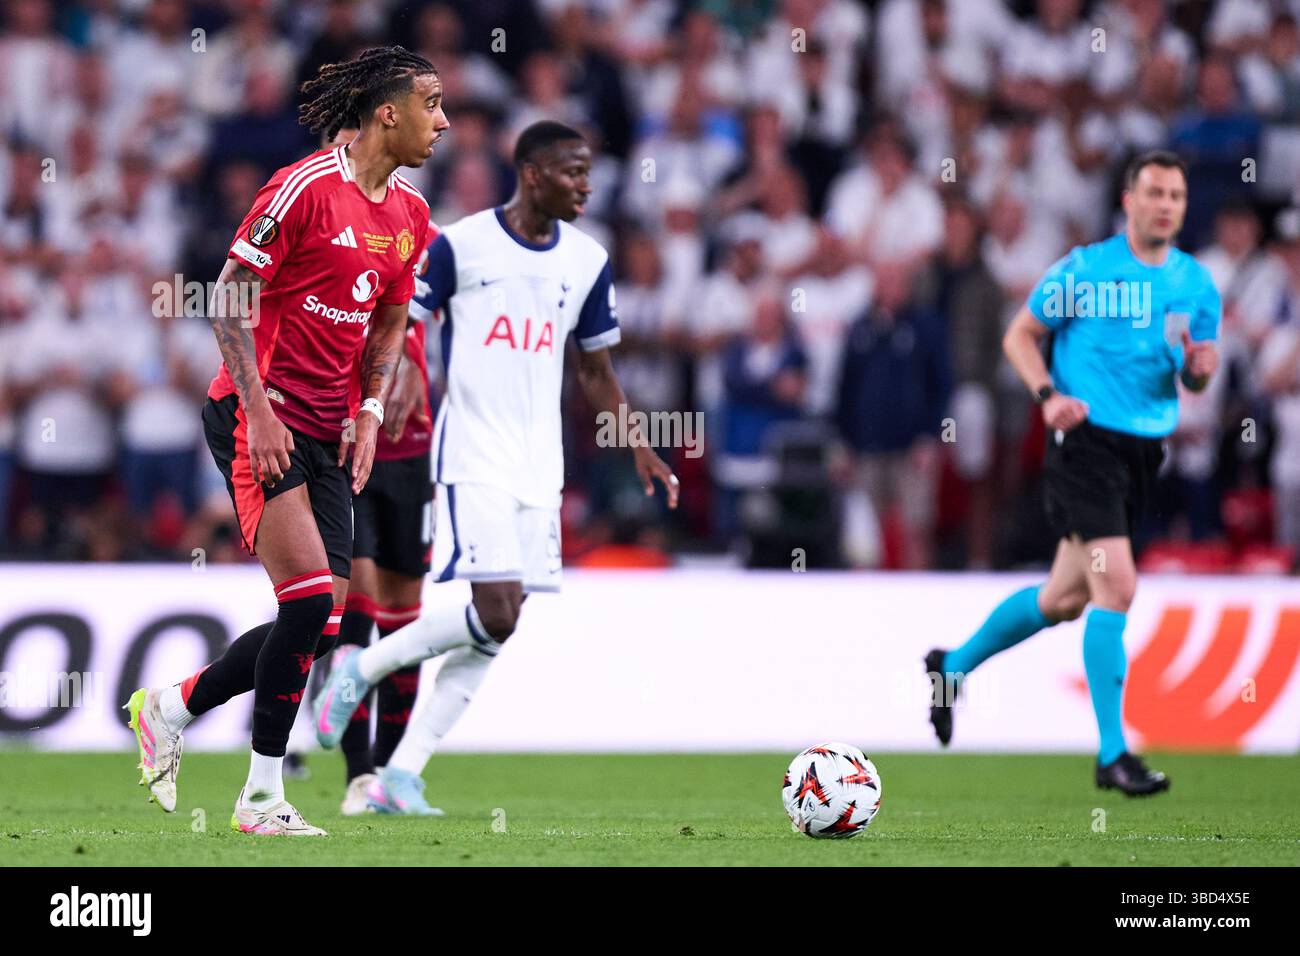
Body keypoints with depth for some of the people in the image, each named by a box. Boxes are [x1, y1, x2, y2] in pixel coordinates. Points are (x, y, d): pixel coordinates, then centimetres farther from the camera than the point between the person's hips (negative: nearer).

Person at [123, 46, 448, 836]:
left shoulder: (410, 214, 11)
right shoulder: (306, 187, -13)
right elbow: (232, 295, -11)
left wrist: (370, 414, 6)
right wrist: (257, 407, -17)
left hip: (329, 433, 8)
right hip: (259, 416, -8)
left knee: (321, 627, 2)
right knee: (312, 605, -16)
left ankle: (171, 708, 21)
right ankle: (262, 797, -6)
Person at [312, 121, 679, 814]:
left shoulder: (587, 261, 9)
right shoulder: (460, 245, -6)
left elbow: (596, 371, 18)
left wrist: (638, 449, 10)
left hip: (539, 466, 6)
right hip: (472, 461, -6)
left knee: (493, 634, 1)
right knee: (495, 615, -18)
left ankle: (402, 775, 7)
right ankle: (362, 668, 3)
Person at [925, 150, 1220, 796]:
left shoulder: (1196, 283, 8)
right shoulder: (1084, 269, -5)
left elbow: (1195, 381, 15)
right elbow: (1019, 336, 2)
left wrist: (1199, 367, -9)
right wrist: (1049, 396, -14)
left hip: (1146, 447, 6)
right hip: (1087, 440, -6)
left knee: (1065, 598, 14)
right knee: (1117, 587, -18)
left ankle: (953, 666, 37)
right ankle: (1113, 754, -13)